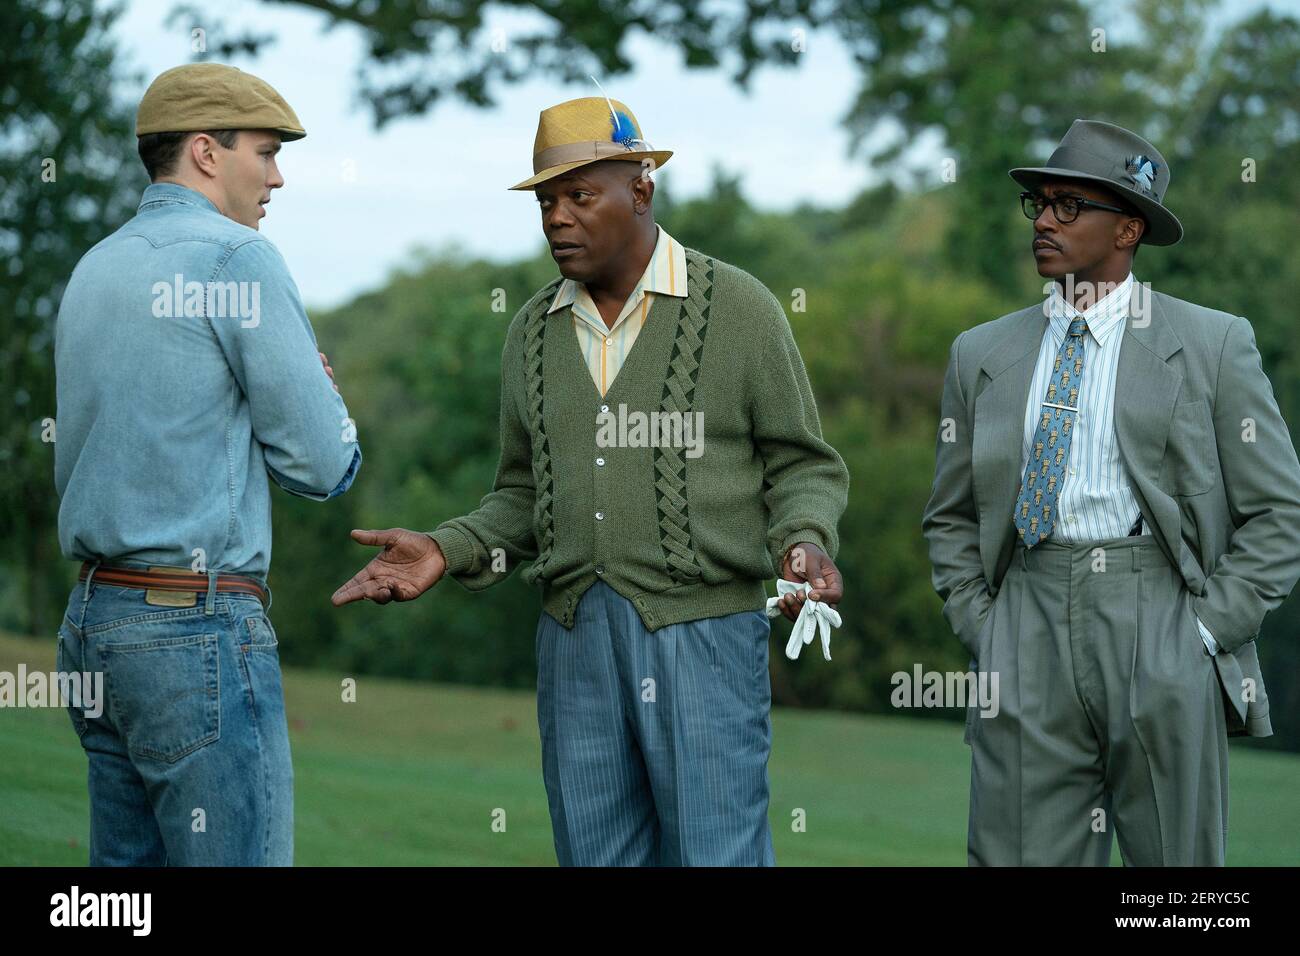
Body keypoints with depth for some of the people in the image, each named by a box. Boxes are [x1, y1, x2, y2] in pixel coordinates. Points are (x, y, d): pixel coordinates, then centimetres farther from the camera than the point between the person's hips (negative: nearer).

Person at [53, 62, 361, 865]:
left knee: (131, 859, 10)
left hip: (95, 618, 8)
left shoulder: (93, 272, 15)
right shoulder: (236, 258, -9)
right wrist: (323, 397, 12)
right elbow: (324, 466, -9)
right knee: (237, 856, -6)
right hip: (203, 626, -8)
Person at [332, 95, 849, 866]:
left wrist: (805, 544, -19)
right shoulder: (536, 332, 11)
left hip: (703, 630, -5)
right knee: (596, 853, 8)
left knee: (717, 851, -7)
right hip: (575, 636, 5)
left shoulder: (739, 310, -2)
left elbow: (804, 465, 1)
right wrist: (447, 551, 0)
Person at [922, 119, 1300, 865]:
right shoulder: (983, 355, 14)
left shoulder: (1213, 345, 4)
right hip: (1026, 655, 3)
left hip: (1165, 658, -2)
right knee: (1020, 855, 0)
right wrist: (981, 628, 5)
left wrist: (1207, 630, -6)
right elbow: (951, 518, 19)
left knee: (1176, 857, 2)